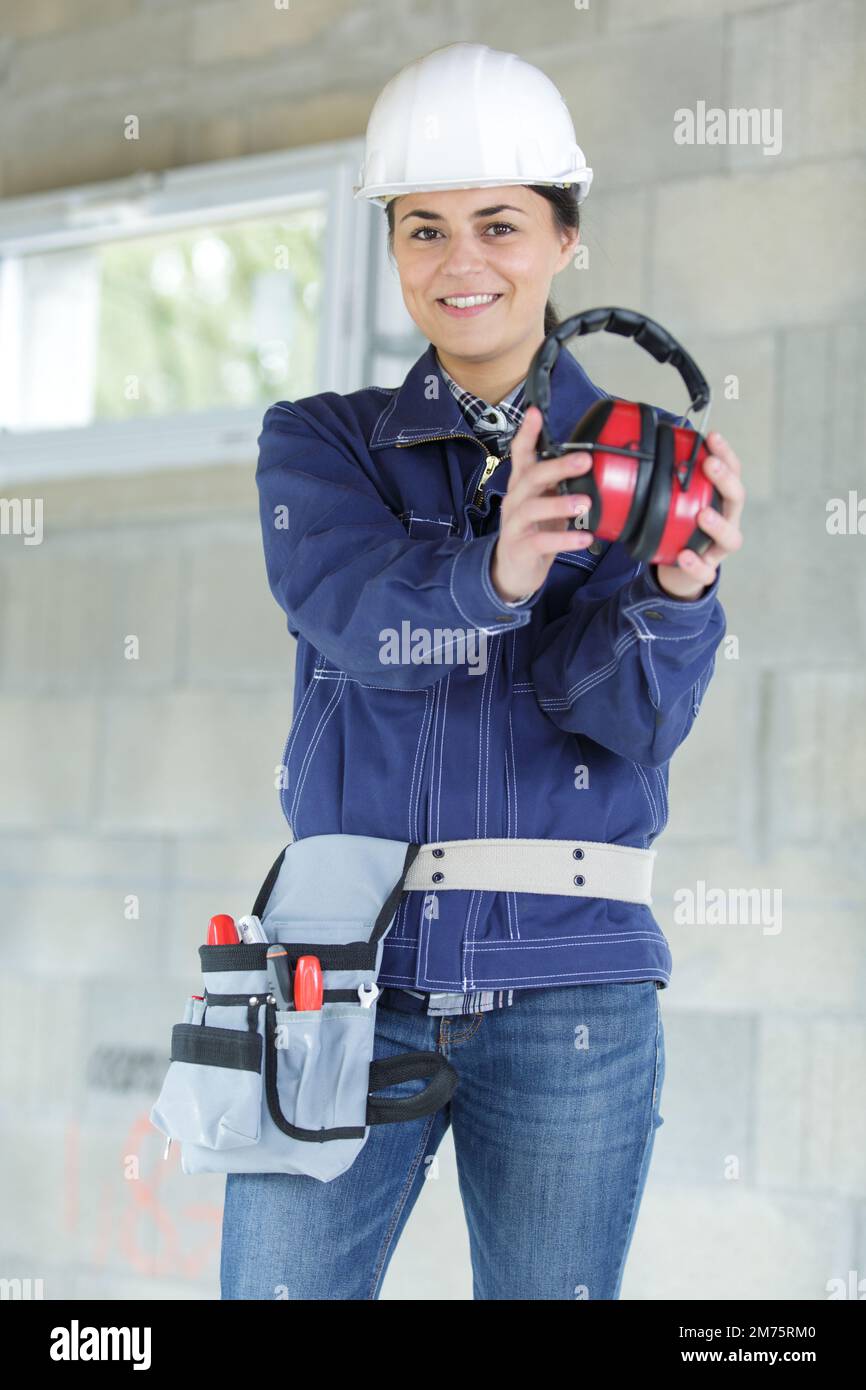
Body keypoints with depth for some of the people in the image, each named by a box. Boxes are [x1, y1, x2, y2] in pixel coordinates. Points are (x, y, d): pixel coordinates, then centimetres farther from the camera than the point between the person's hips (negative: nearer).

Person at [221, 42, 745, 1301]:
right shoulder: (321, 443, 8)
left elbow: (632, 717, -7)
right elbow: (351, 610, -13)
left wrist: (680, 586, -28)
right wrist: (492, 573, -34)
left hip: (568, 991, 0)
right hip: (350, 972, 0)